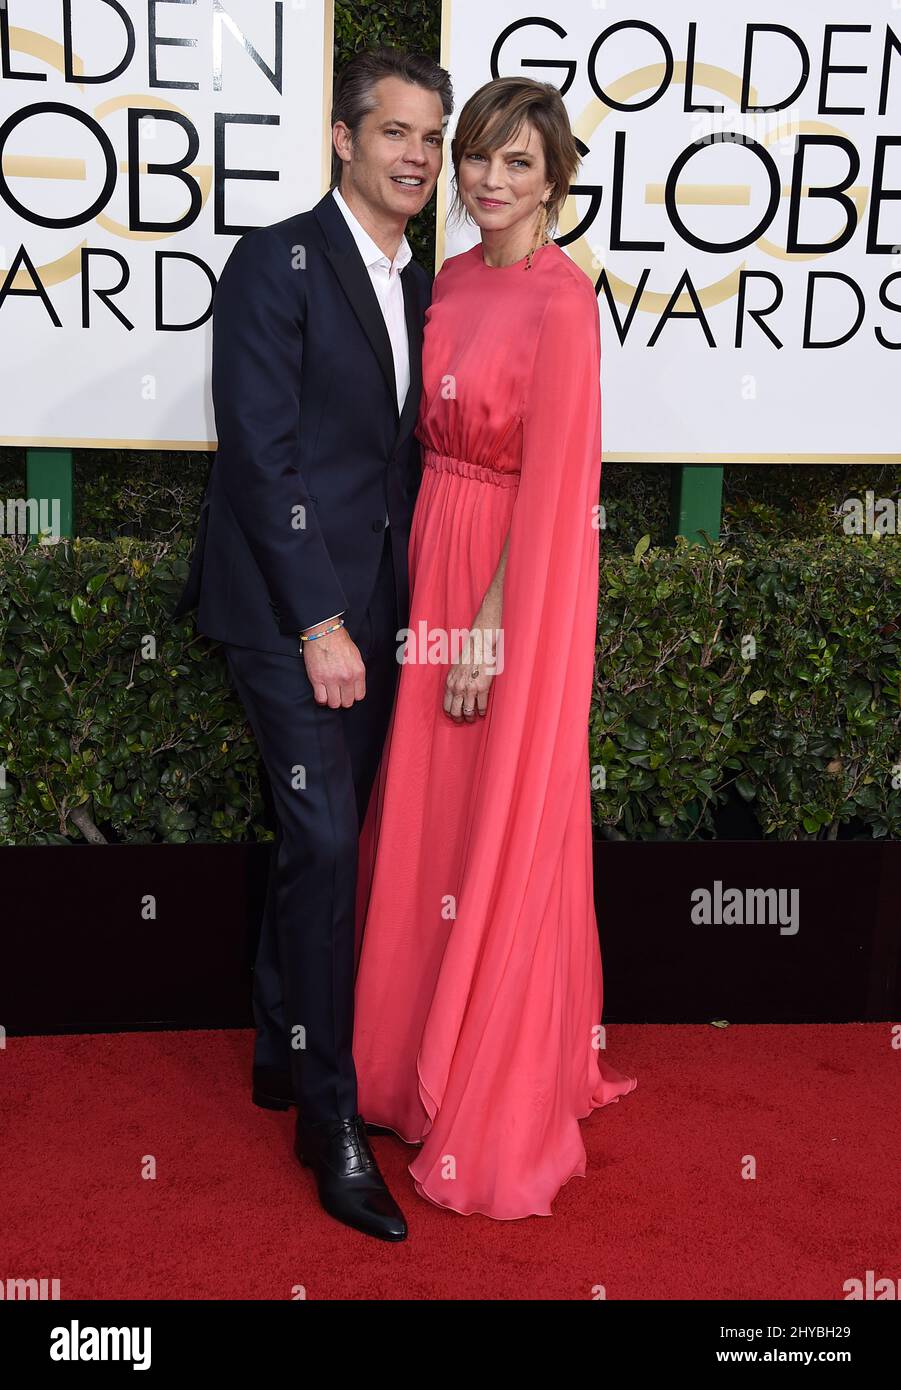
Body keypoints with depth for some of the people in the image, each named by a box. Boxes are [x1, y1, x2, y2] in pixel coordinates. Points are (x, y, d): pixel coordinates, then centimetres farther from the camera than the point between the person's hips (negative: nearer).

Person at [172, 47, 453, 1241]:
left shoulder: (419, 288, 15)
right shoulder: (276, 263, -7)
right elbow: (260, 452, -14)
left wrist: (398, 607, 7)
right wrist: (318, 621, -17)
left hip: (370, 609, 7)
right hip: (287, 605, -7)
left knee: (322, 841, 13)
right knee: (323, 841, -9)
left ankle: (283, 1051, 30)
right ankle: (330, 1114, 5)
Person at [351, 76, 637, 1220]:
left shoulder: (561, 300, -15)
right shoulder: (453, 279, 9)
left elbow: (552, 483, -18)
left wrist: (492, 626, -17)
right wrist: (431, 583, 8)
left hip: (516, 580, -8)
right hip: (437, 556, 8)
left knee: (502, 827, 2)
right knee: (427, 809, 16)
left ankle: (500, 1108, 20)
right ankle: (428, 1047, 36)